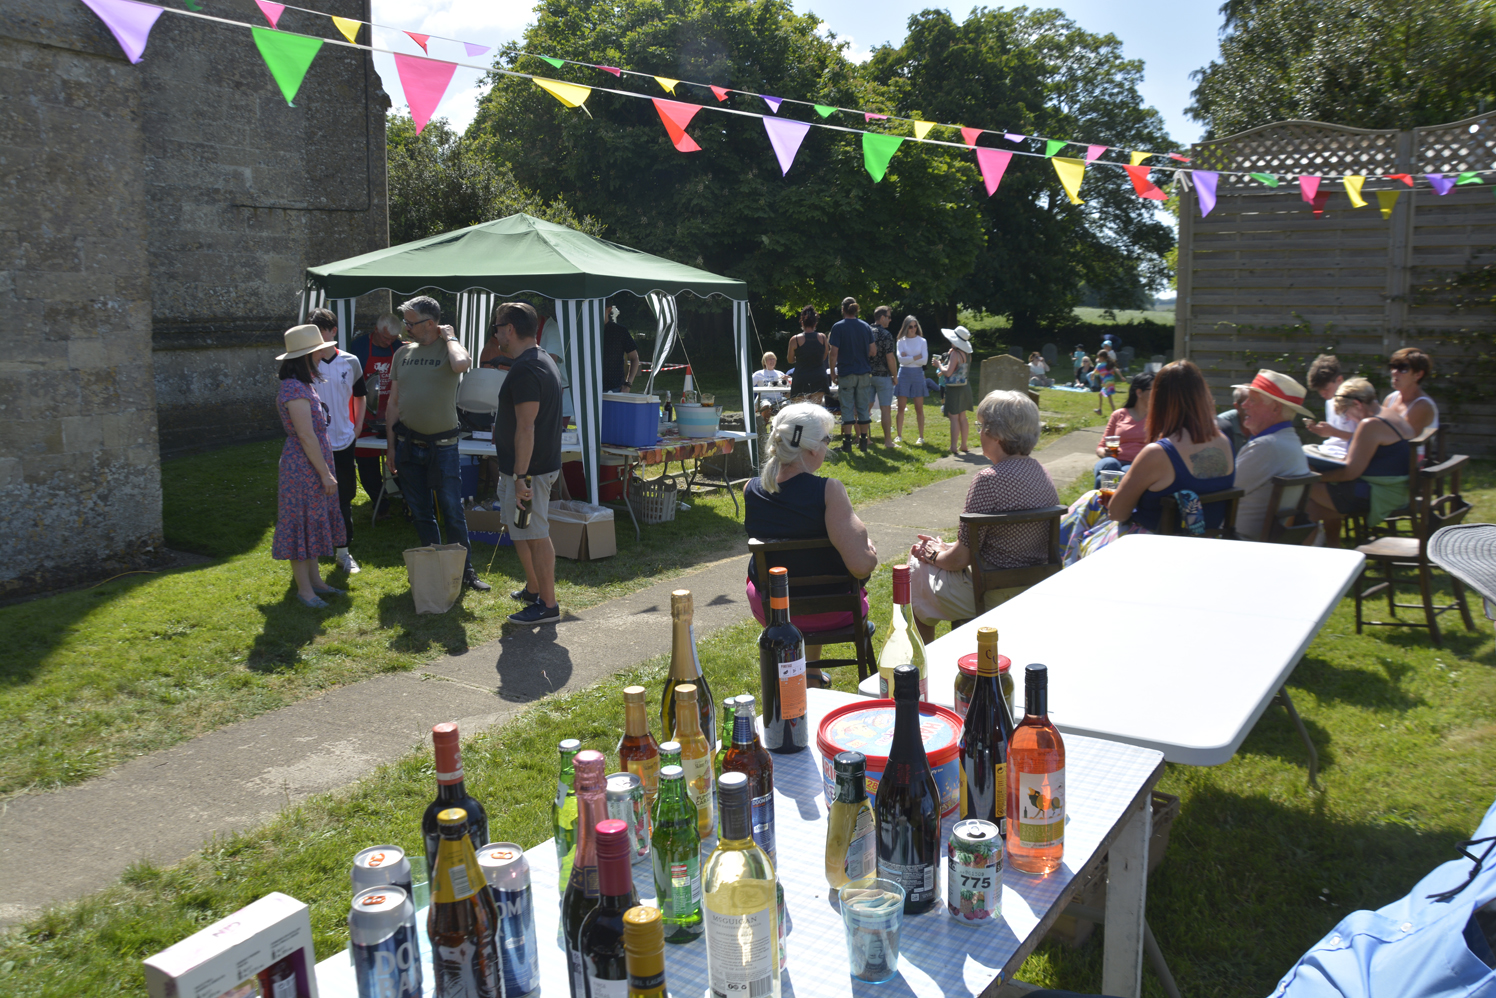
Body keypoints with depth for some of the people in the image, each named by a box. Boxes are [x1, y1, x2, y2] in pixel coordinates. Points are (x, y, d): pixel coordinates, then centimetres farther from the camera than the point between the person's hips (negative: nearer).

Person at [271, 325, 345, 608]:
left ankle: (314, 580, 25)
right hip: (302, 467, -10)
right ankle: (304, 588, 7)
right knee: (301, 522, -1)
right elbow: (306, 436, -22)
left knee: (313, 521, 15)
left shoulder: (303, 386, 12)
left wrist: (325, 471, 17)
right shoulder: (295, 389, -19)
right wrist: (326, 474, -19)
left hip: (313, 467, 10)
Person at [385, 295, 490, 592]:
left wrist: (449, 337, -15)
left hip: (442, 445, -5)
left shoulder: (449, 348, -6)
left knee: (453, 511, -1)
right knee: (420, 512, 10)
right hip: (408, 443, 5)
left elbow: (462, 364, -33)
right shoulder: (403, 353, 9)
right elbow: (394, 402, 12)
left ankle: (466, 570, 10)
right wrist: (391, 445, 9)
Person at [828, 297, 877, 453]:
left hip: (846, 372, -3)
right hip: (864, 373, 3)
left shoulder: (838, 327, -6)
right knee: (864, 408, 8)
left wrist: (833, 370, -1)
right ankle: (863, 441, 9)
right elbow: (873, 351, 6)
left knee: (847, 408, 1)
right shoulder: (866, 327, 5)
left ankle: (847, 443, -1)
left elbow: (833, 352, -10)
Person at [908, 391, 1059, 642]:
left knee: (917, 568, 15)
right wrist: (946, 546, 14)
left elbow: (960, 558, -20)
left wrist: (935, 555, 2)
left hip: (993, 598, -8)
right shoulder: (1040, 472, 2)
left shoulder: (989, 479, -24)